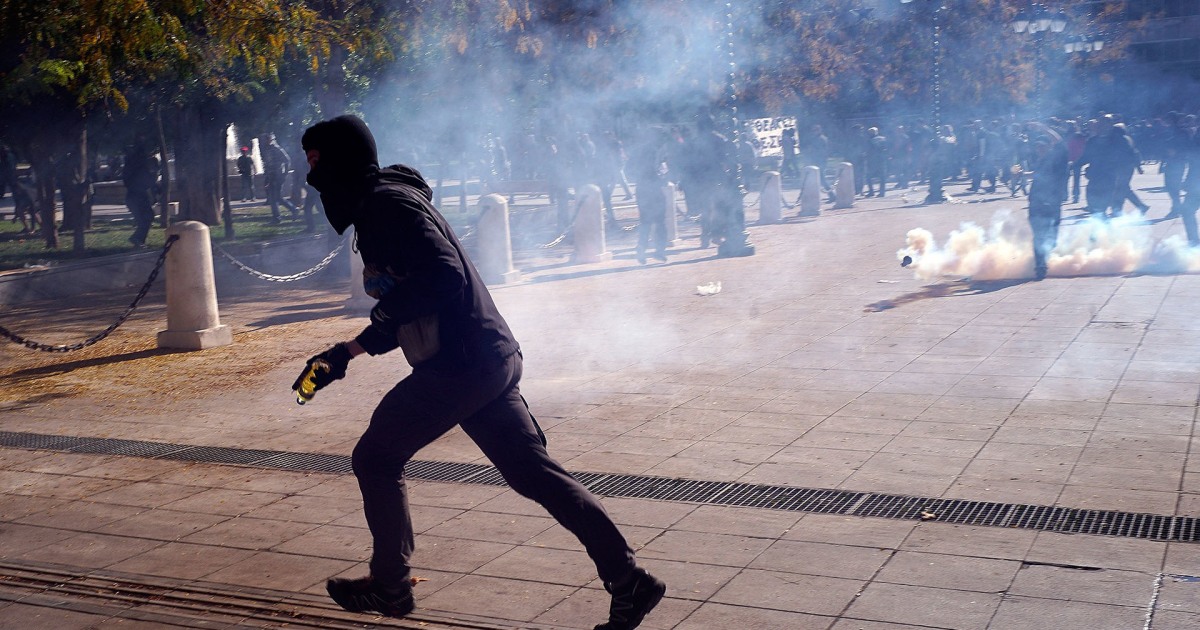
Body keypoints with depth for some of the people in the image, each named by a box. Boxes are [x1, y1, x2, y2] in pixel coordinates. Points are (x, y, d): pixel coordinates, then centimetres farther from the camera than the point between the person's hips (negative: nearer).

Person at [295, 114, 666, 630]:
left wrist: (387, 306, -11)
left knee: (375, 459, 6)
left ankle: (388, 587, 19)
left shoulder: (386, 202, -9)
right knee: (533, 471, 7)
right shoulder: (379, 205, 22)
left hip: (459, 364, -10)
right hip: (491, 360, 10)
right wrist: (346, 353, 23)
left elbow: (444, 276, -23)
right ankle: (628, 581, 7)